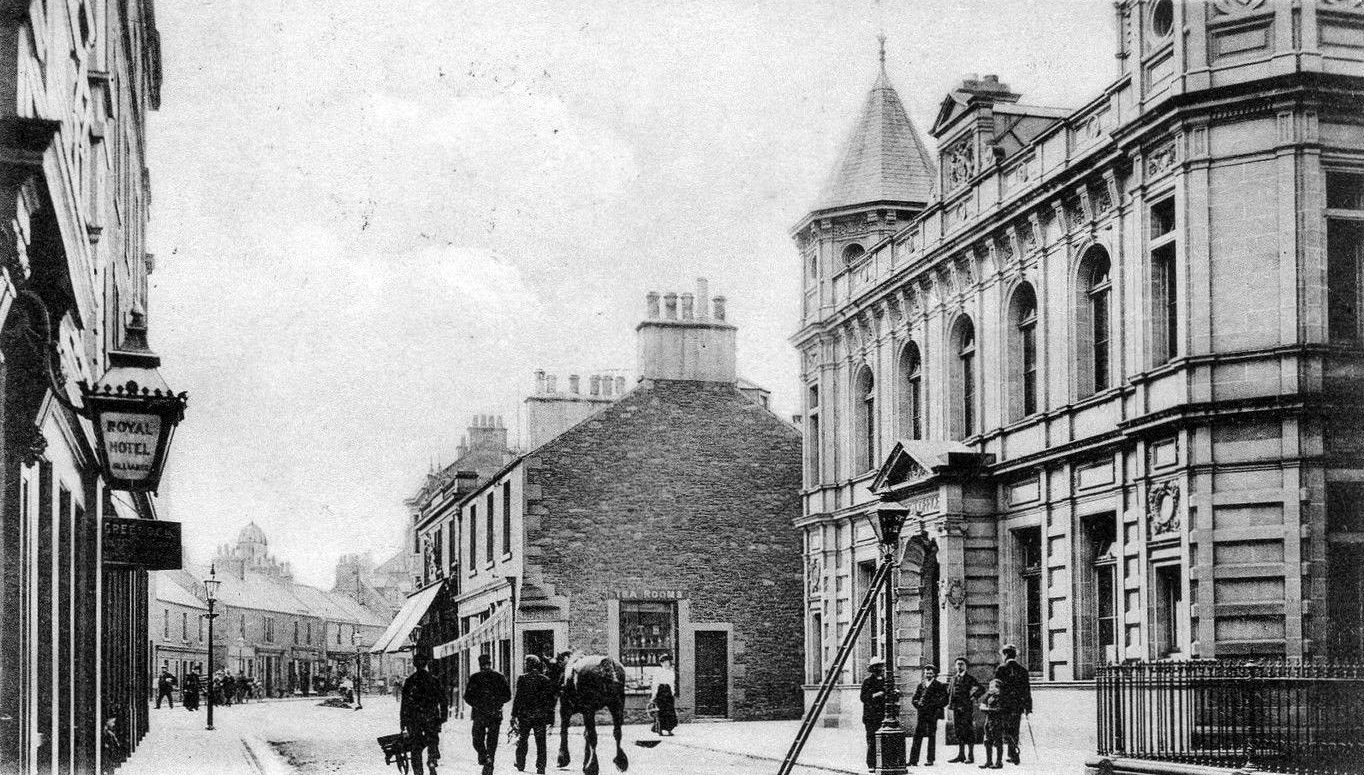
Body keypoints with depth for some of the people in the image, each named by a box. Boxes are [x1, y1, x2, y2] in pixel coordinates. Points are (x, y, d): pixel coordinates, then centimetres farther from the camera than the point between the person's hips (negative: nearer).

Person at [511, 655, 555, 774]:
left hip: (525, 715, -1)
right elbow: (551, 700, 2)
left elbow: (518, 697, -7)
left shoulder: (522, 678, -5)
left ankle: (520, 765, 18)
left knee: (522, 740, 14)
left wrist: (514, 715, -4)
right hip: (540, 716, 1)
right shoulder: (546, 680, 1)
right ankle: (540, 767, 1)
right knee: (540, 742, 5)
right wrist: (550, 717, 7)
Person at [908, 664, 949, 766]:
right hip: (921, 714, 3)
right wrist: (918, 704, -7)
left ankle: (930, 760, 7)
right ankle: (913, 760, -3)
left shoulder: (940, 686, 5)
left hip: (932, 715, -3)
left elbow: (944, 700, -1)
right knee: (917, 736, -2)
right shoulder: (920, 685, 15)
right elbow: (914, 699, 13)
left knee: (931, 736, 0)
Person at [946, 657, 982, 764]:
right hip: (956, 708, 6)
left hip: (967, 708, -6)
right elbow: (949, 692, 25)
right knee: (958, 731, 8)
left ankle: (971, 756, -2)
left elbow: (981, 689, -8)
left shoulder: (970, 678, -1)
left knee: (969, 731, -5)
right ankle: (961, 755, 15)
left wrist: (973, 696, -14)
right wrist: (949, 703, 12)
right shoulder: (953, 679, 15)